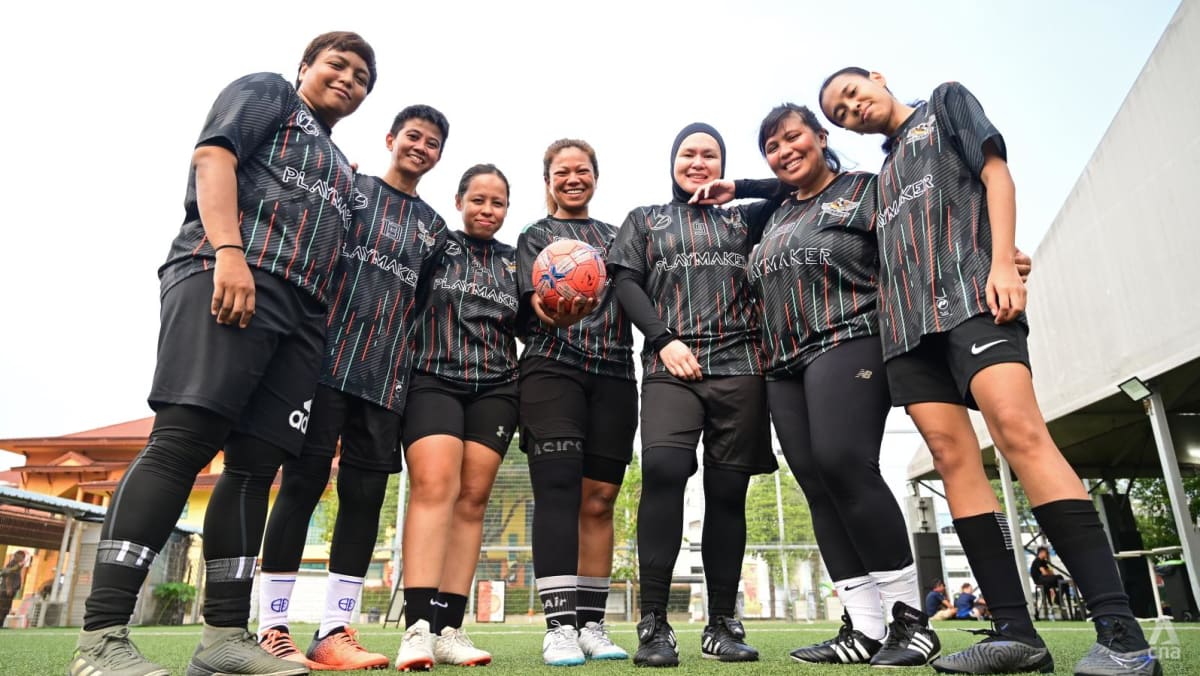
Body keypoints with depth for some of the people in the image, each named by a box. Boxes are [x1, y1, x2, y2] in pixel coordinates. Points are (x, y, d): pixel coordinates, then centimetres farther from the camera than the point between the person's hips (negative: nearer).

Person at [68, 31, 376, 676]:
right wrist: (228, 251, -17)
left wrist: (330, 331, 16)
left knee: (255, 464, 0)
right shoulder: (266, 91, 16)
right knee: (184, 438, -17)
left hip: (301, 313, 7)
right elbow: (213, 159, -2)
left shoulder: (341, 170, 34)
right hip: (227, 279, -7)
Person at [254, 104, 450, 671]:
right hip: (327, 356, -4)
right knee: (303, 482, -5)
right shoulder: (348, 185, 10)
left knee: (365, 494, 1)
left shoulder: (433, 227, 20)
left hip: (388, 372, 4)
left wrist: (409, 357, 8)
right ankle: (271, 630, 5)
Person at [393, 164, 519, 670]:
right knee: (434, 486, -18)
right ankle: (417, 627, -19)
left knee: (473, 499, -2)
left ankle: (449, 628, 1)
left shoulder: (516, 262, 17)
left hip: (495, 389, 3)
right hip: (432, 380, -3)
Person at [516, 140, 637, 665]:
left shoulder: (616, 236, 23)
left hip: (615, 373, 3)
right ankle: (559, 626, -11)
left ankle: (591, 625, 9)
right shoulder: (534, 235, 13)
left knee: (599, 499, 3)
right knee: (558, 488, -13)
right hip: (552, 367, -3)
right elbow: (534, 297, -4)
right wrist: (554, 309, -27)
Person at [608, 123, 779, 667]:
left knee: (727, 490, 0)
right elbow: (626, 283, 8)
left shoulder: (744, 219, 24)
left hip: (739, 366, 2)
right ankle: (654, 622, -15)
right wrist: (664, 340, -7)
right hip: (671, 367, -2)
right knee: (662, 470, -23)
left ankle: (721, 624, 12)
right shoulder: (644, 220, 21)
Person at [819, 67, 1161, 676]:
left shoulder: (947, 102, 18)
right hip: (906, 319, 6)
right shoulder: (883, 172, 31)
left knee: (1018, 431, -23)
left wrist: (1002, 261, -11)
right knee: (953, 457, -7)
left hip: (969, 291, -6)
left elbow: (995, 173, 4)